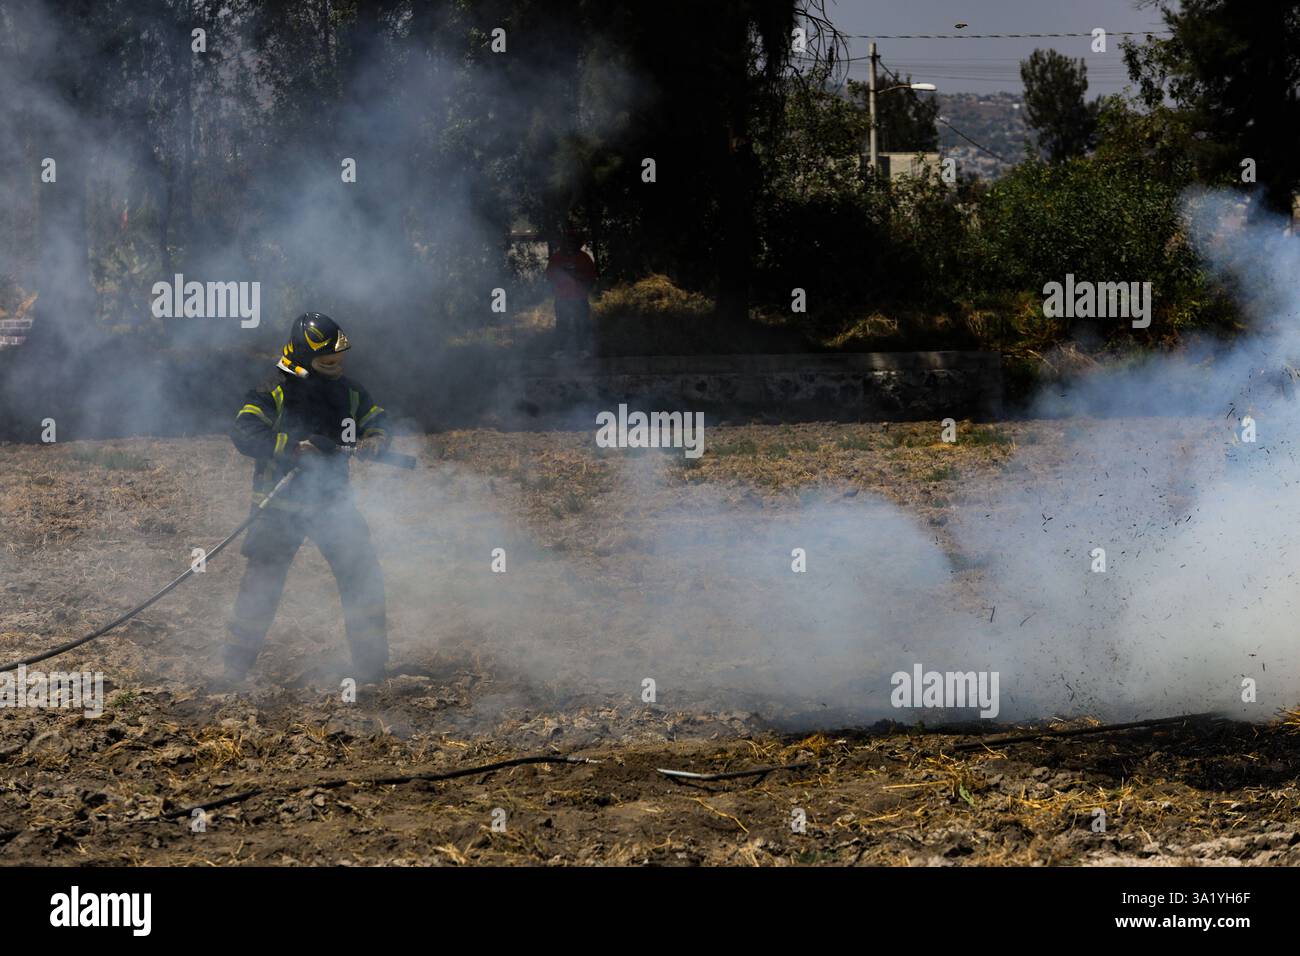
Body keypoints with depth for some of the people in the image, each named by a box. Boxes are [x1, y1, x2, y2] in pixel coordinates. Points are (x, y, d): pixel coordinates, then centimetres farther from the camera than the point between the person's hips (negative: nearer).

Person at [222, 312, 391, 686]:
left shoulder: (348, 392, 3)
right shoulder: (273, 394, -13)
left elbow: (377, 420, 11)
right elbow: (245, 434, -24)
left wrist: (375, 440, -14)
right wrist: (296, 445, -36)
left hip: (332, 501, 4)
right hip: (280, 505, -4)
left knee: (363, 577, -2)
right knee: (261, 585, -3)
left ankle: (371, 665, 9)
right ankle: (235, 667, 9)